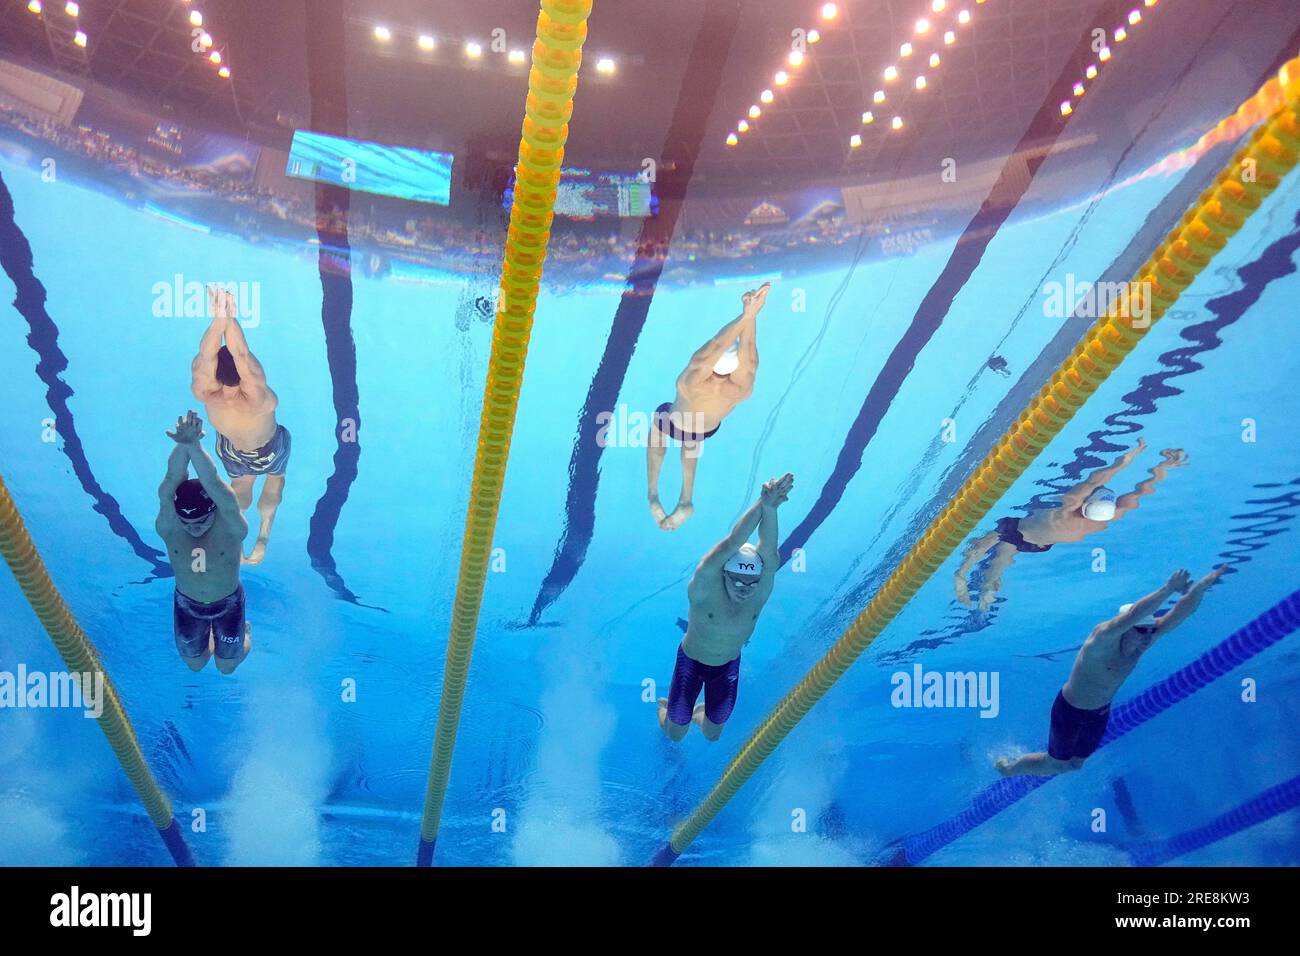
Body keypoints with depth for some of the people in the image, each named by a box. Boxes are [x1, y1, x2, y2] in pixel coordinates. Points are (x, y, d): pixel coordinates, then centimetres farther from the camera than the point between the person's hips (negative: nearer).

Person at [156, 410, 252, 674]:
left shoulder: (230, 524, -32)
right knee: (195, 665, 21)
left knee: (227, 667, 17)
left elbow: (212, 483, -50)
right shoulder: (167, 525, -26)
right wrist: (183, 445, -62)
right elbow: (172, 479, -43)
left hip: (228, 605, -2)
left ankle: (244, 633, 47)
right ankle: (208, 636, 52)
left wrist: (194, 446, -67)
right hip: (187, 605, 2)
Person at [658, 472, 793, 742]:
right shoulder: (704, 587, -35)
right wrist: (762, 504, -64)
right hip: (691, 662, -3)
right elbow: (731, 544, -51)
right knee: (675, 734, 14)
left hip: (728, 667, 3)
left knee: (712, 735, 19)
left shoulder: (760, 593, -26)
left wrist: (771, 508, -65)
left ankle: (699, 713, 54)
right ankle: (665, 708, 48)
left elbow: (769, 553, -46)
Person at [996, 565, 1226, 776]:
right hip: (1069, 710, -7)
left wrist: (1202, 585, -40)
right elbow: (1133, 614, -54)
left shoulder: (1144, 639, -15)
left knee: (1075, 764, 21)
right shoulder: (1103, 639, -35)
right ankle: (1007, 767, 37)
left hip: (1101, 713, 7)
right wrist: (1169, 589, -60)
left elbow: (1181, 613, -23)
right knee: (1057, 763, 10)